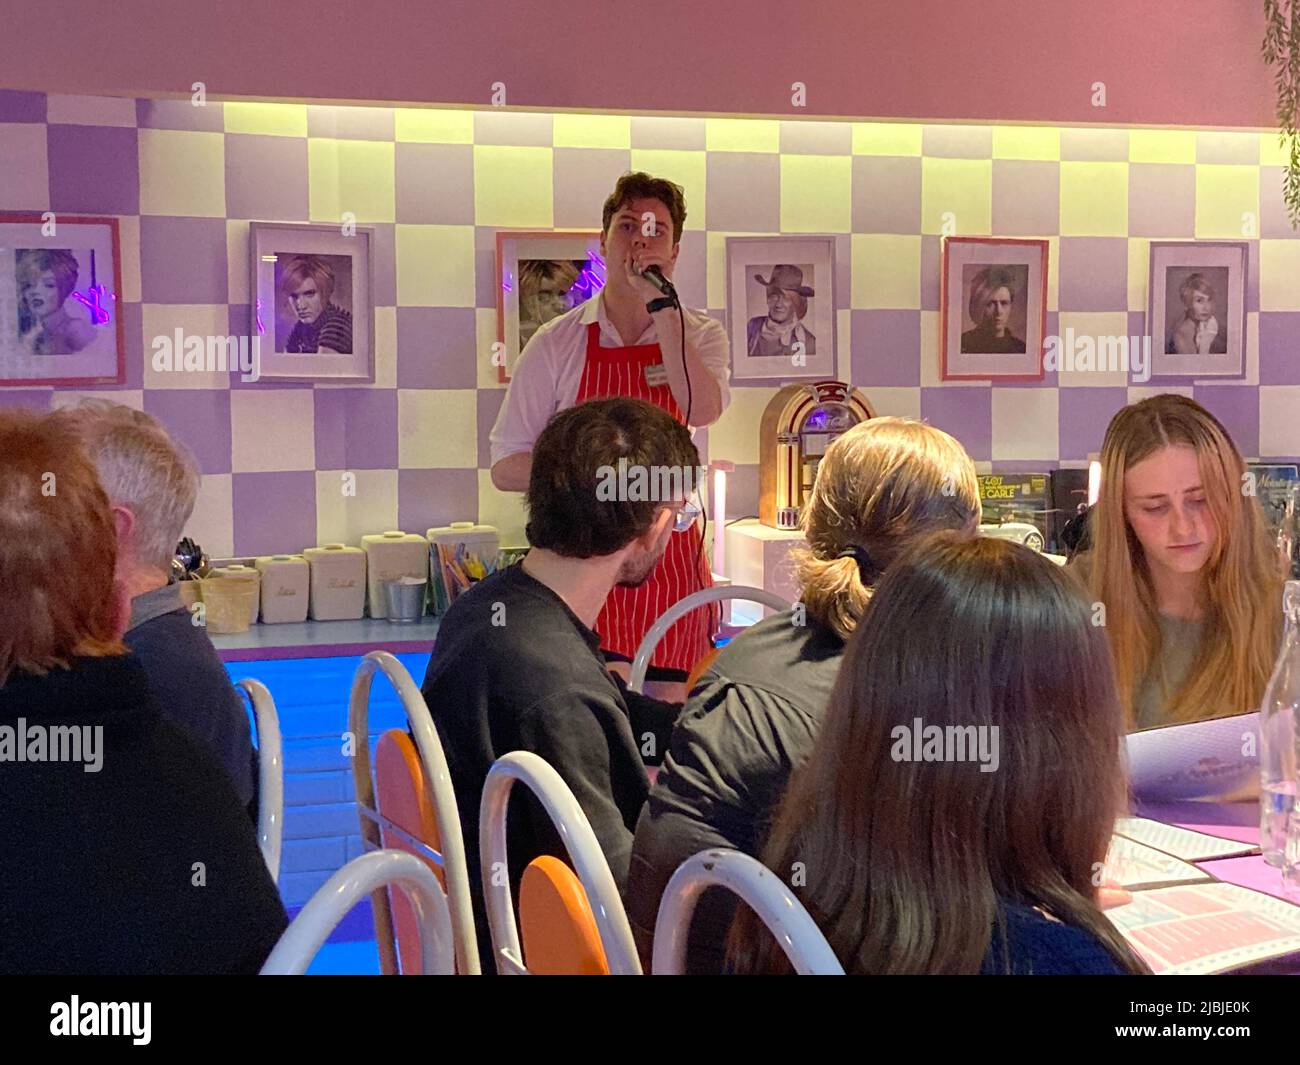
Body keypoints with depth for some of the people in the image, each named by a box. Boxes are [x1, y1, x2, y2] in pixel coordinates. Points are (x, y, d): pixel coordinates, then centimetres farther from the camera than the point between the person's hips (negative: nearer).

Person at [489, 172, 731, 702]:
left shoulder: (701, 335, 7)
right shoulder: (558, 343, 2)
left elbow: (702, 409, -17)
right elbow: (505, 467, 2)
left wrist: (660, 303, -18)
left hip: (669, 552, 2)